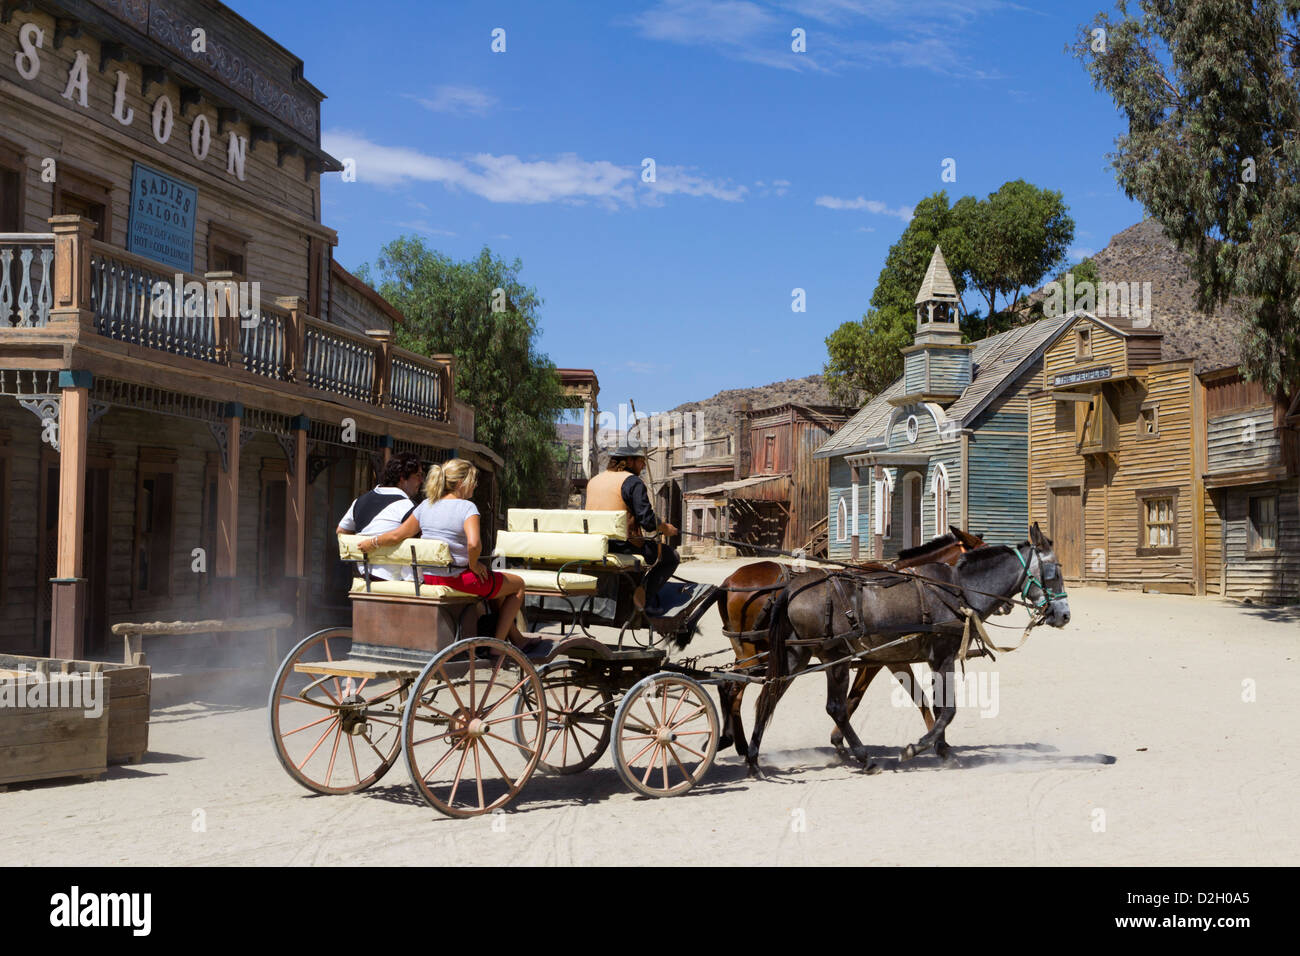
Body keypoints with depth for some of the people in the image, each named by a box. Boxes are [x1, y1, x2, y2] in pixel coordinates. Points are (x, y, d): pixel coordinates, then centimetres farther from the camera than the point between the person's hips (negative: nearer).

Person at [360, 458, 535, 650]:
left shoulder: (425, 505, 4)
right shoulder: (467, 507, -16)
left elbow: (398, 535, 1)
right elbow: (474, 543, -31)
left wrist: (372, 543, 15)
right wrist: (473, 565, -14)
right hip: (458, 578, -8)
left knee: (496, 583, 32)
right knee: (518, 584, 14)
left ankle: (517, 638, 37)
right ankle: (497, 643, 12)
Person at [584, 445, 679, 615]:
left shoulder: (593, 481, 14)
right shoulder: (633, 482, -10)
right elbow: (647, 521, -15)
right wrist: (665, 528, 5)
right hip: (623, 545, -8)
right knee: (671, 556, 10)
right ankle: (647, 598, 0)